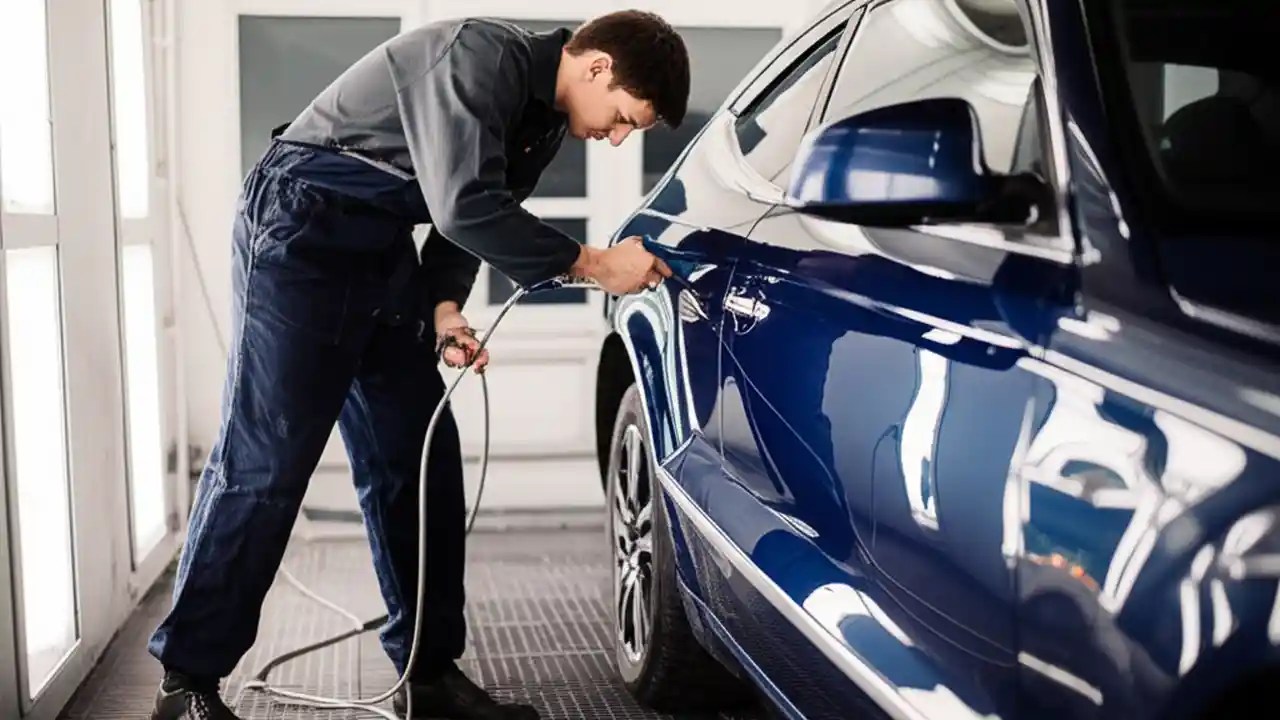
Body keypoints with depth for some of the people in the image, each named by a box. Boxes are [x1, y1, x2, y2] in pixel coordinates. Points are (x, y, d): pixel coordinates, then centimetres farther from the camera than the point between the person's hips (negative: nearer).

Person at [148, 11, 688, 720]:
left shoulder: (542, 119, 8)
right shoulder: (480, 55, -21)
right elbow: (463, 206, -30)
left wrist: (445, 307, -6)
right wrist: (593, 264, -23)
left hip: (383, 250, 9)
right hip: (301, 231, -9)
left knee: (418, 460, 5)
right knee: (263, 461, -10)